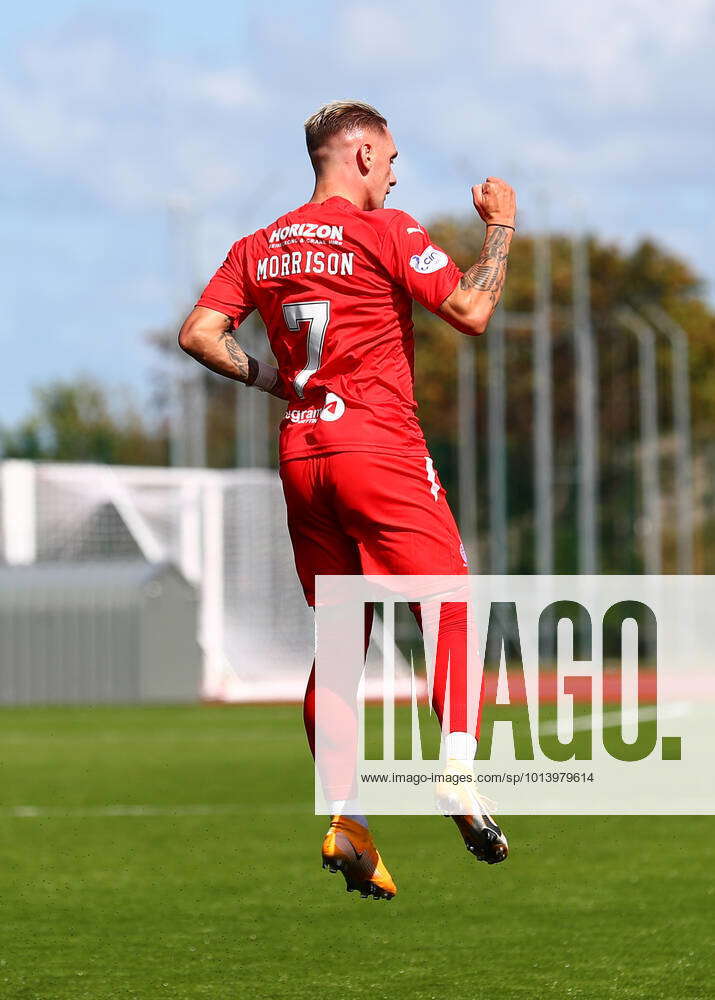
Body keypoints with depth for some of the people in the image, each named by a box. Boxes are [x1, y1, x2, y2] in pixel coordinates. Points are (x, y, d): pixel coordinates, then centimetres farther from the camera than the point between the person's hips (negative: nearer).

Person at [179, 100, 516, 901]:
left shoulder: (260, 248, 11)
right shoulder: (386, 233, -6)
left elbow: (200, 334, 4)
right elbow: (471, 312, -12)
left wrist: (274, 380, 12)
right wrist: (500, 227, 0)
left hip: (300, 453, 6)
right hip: (379, 445, -6)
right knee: (449, 609, -4)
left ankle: (346, 821, 3)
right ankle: (460, 775, -23)